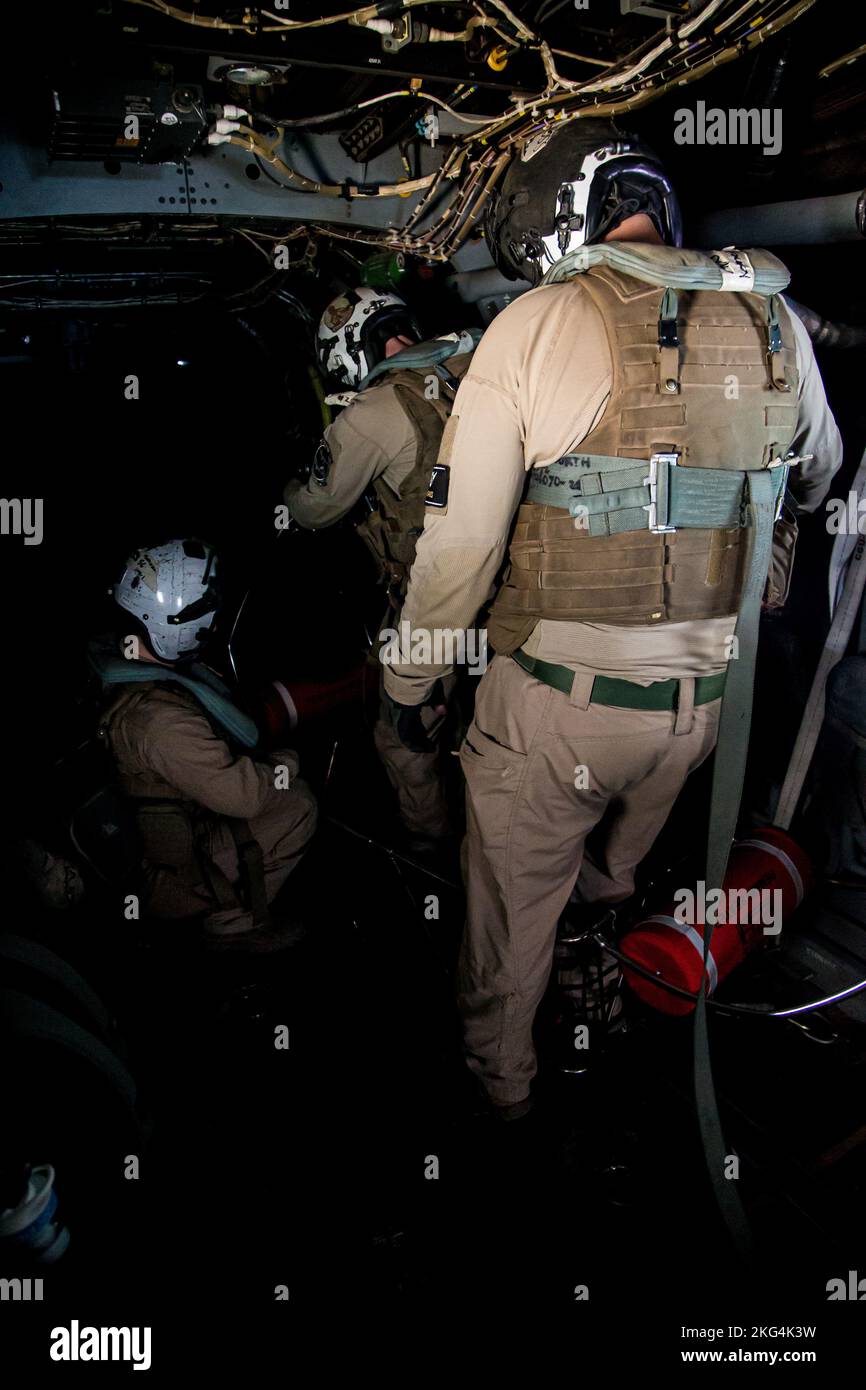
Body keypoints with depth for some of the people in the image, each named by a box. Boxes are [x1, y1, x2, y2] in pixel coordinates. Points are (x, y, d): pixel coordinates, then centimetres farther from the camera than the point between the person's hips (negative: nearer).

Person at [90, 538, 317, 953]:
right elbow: (240, 793, -32)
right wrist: (287, 763, -13)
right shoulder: (157, 717, -36)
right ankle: (234, 923, 4)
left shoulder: (110, 663, -7)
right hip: (157, 878, -9)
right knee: (296, 803, -10)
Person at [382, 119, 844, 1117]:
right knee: (613, 870, 30)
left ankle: (496, 1079, 41)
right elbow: (818, 474, 20)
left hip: (559, 695, -4)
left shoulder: (535, 325, -14)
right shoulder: (774, 321, 1)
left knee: (514, 901, 19)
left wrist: (406, 683, 0)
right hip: (704, 695, 5)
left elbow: (461, 540, -14)